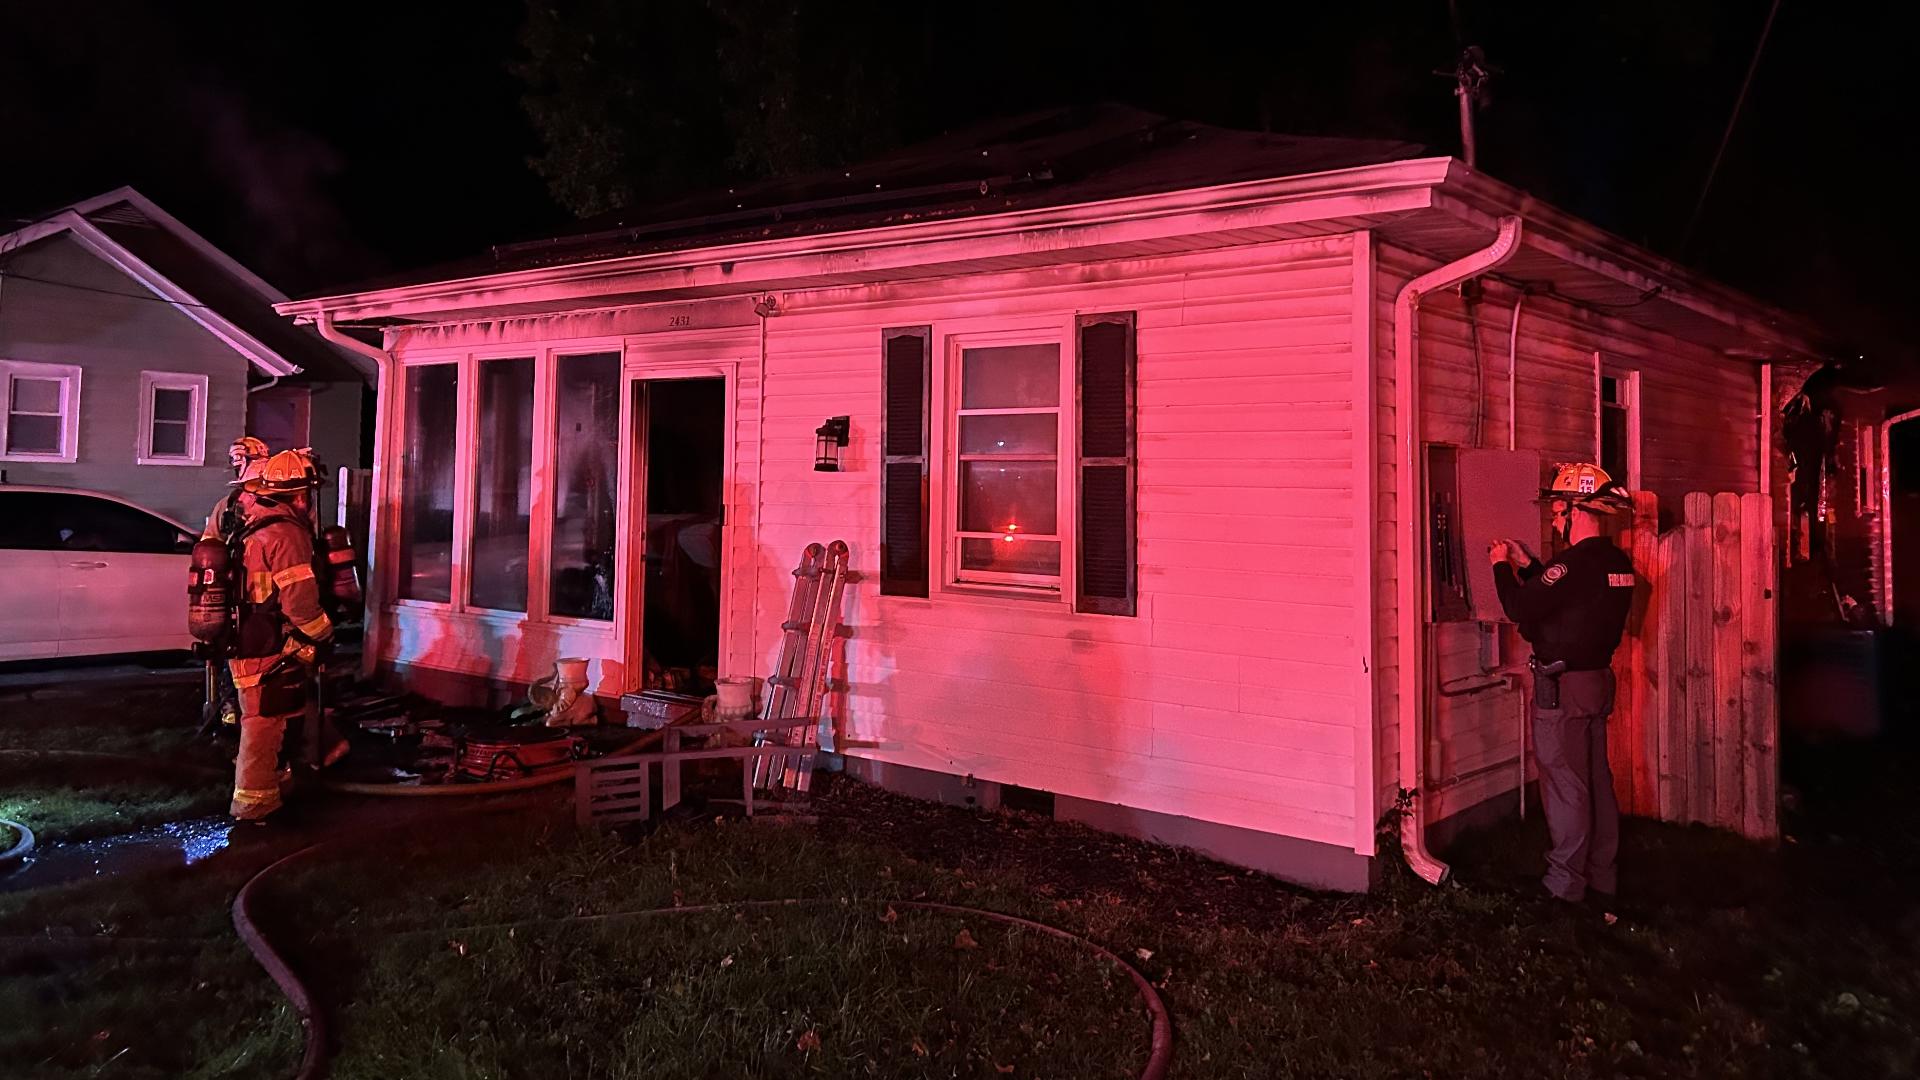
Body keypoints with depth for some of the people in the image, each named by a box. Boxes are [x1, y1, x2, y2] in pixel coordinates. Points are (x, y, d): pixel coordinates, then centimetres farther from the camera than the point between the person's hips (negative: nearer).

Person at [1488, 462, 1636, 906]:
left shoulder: (1575, 562, -21)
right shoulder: (1618, 562, 8)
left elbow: (1519, 608, -21)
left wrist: (1501, 565, -6)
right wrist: (1526, 565, 18)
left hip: (1563, 687, -9)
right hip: (1598, 679, 9)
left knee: (1565, 784, -1)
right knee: (1597, 780, 16)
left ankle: (1566, 882, 7)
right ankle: (1602, 874, 26)